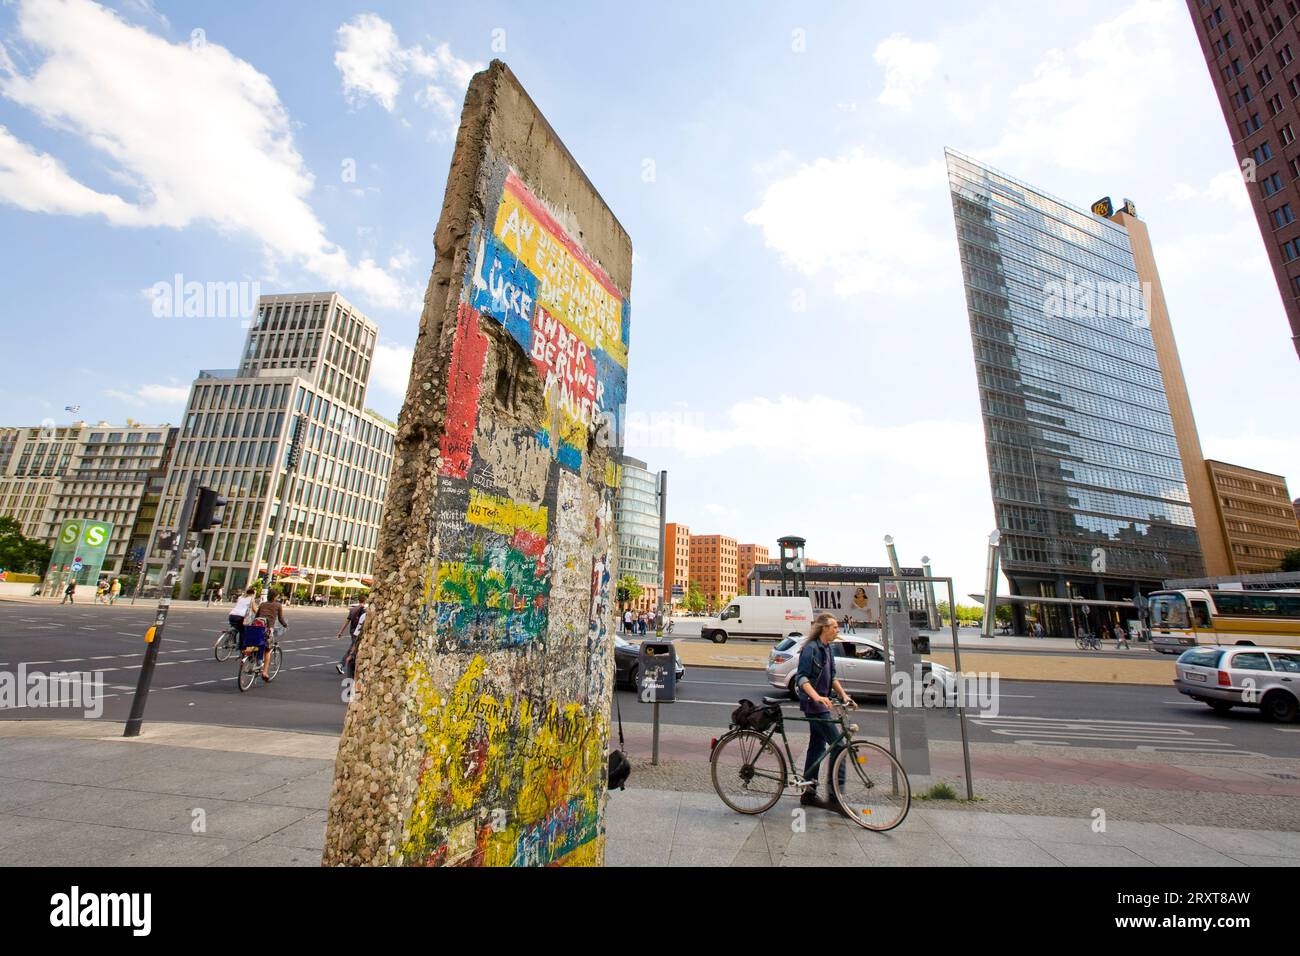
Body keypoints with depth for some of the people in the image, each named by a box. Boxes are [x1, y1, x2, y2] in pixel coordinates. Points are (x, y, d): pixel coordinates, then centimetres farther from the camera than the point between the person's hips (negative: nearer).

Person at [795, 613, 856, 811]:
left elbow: (832, 677, 16)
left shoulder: (827, 649, 11)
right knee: (839, 745, -8)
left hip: (820, 705, 9)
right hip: (813, 704, -9)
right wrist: (816, 696, -35)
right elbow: (801, 678, -22)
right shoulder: (811, 648, -17)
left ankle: (809, 794, 24)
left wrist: (843, 695, 3)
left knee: (817, 746, 14)